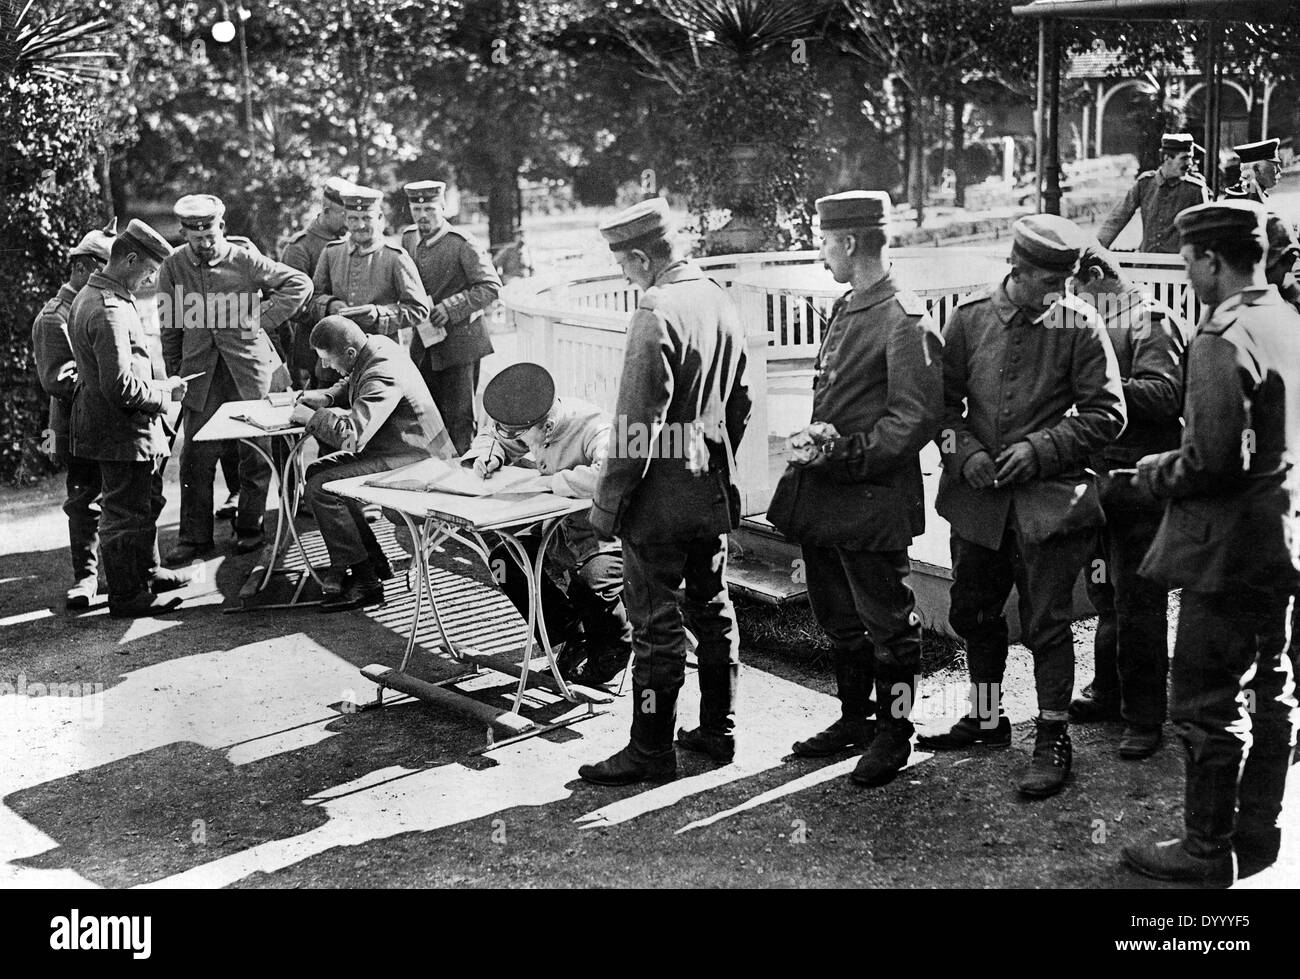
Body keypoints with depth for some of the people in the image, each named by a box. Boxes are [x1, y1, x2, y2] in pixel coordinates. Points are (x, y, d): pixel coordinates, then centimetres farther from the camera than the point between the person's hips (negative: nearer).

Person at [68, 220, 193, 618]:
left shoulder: (89, 296, 10)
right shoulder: (110, 311, -25)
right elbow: (121, 387, -29)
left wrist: (159, 387, 15)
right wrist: (164, 391, -14)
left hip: (109, 424, 11)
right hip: (122, 431, -11)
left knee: (147, 502, 23)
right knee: (124, 511, 1)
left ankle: (146, 572, 38)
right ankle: (126, 596, 11)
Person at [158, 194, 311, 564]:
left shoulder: (245, 260, -5)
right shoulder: (173, 267, 1)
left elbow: (299, 284, -1)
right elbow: (170, 326, 9)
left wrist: (264, 322, -6)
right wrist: (173, 375, 5)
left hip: (250, 365, -1)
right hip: (201, 371, 1)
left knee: (255, 451, 4)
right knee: (196, 456, -1)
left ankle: (250, 528, 18)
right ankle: (194, 536, 8)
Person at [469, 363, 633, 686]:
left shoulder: (594, 428, -29)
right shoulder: (531, 425, -4)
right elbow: (495, 436, 17)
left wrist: (549, 481, -36)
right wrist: (490, 454, -8)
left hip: (610, 537, -8)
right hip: (563, 529, 8)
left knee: (591, 580, -33)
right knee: (505, 562, -5)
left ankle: (613, 648, 1)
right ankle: (573, 633, 13)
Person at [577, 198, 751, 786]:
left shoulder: (657, 313, -19)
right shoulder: (721, 302, 7)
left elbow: (639, 425, -21)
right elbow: (739, 402, 15)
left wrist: (606, 503, -14)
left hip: (661, 498, -8)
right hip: (714, 492, 9)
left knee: (656, 625, -1)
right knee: (712, 608, 16)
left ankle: (651, 750, 7)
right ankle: (718, 731, 26)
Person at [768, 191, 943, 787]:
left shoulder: (905, 322, -15)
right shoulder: (845, 309, 13)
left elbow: (916, 419, -19)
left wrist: (849, 452, -22)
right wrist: (819, 442, 0)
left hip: (872, 502, -9)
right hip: (824, 494, 9)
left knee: (887, 622, 4)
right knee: (837, 616, 19)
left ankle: (893, 734, 18)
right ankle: (854, 718, 34)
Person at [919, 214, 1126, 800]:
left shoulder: (1079, 325, -7)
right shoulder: (969, 318, 1)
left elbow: (1106, 414, -6)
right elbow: (944, 401, 8)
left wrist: (1040, 449, -15)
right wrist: (965, 451, -9)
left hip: (1050, 497, -4)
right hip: (979, 495, 4)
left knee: (1047, 623, 0)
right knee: (973, 613, 16)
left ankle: (1053, 739, 15)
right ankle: (986, 719, 35)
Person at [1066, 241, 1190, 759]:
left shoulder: (1150, 324, -11)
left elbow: (1164, 395, -23)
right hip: (1096, 478, 8)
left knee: (1137, 603, -3)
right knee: (1105, 596, 18)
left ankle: (1144, 716, 6)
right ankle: (1108, 691, 32)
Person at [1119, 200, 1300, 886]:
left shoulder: (1221, 340, -20)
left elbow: (1215, 459, -26)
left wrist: (1149, 475, -8)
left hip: (1229, 547, -9)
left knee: (1209, 705, 1)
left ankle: (1207, 850, 11)